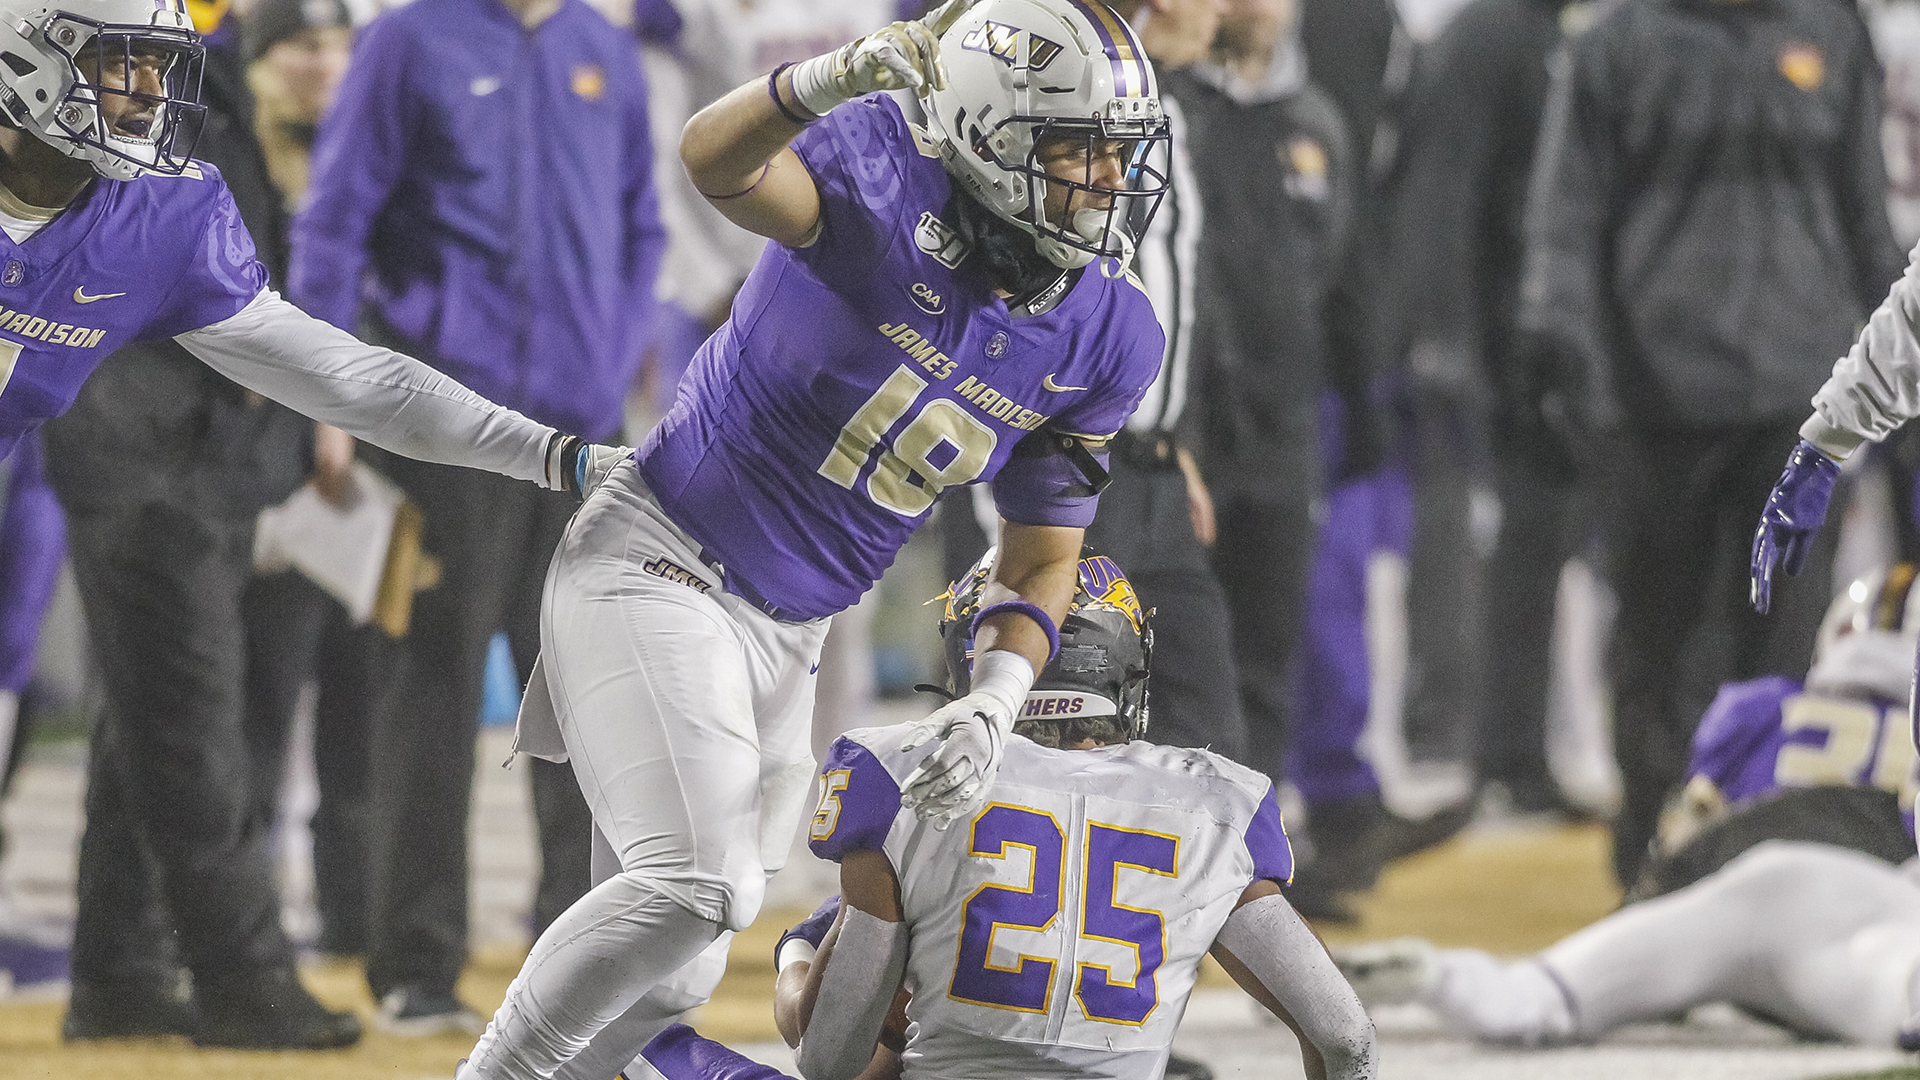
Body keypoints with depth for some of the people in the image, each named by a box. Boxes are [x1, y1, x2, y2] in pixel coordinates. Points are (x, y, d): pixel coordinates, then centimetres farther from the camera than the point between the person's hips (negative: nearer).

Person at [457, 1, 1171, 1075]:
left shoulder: (1107, 337, -1)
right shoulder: (889, 184, -19)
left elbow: (1042, 560, 8)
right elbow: (716, 162, -40)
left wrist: (994, 703, -11)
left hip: (784, 641, 7)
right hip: (655, 563, -7)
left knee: (675, 975, 11)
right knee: (699, 885, -23)